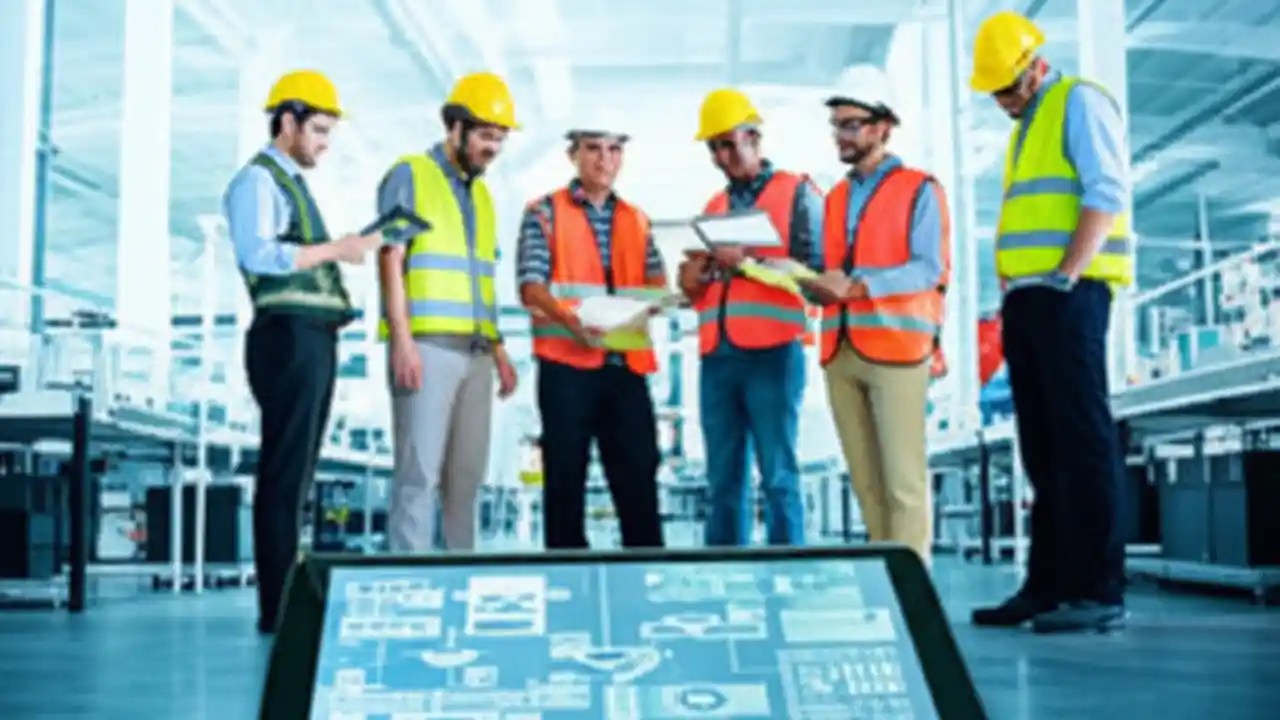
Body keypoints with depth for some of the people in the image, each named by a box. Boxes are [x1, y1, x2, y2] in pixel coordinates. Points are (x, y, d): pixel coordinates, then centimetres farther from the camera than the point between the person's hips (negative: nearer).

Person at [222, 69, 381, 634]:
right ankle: (277, 608, -3)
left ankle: (287, 601, 16)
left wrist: (350, 249, 11)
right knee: (284, 471, -8)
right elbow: (259, 255, -21)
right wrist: (333, 249, -16)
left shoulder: (293, 183, 23)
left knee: (298, 472, 10)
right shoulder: (257, 179, -5)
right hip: (288, 336, -10)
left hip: (315, 338, 10)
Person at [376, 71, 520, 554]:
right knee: (420, 471, -8)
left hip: (475, 350, 7)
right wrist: (401, 338, -16)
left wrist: (498, 348, 15)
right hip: (427, 344, -7)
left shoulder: (480, 193, 21)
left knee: (467, 474, 6)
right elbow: (391, 259, -7)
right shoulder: (410, 175, 1)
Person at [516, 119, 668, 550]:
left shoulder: (637, 221, 16)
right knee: (566, 476, 1)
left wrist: (656, 298, -13)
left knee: (639, 474, 4)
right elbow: (530, 285, -6)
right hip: (567, 363, -4)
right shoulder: (545, 212, 3)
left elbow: (655, 284, 11)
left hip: (626, 364, 4)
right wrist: (568, 318, -24)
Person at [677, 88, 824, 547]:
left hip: (772, 352, -5)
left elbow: (816, 269, -5)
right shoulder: (714, 206, 22)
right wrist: (708, 261, -5)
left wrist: (750, 260, -14)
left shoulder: (797, 193, 6)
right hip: (717, 354, 5)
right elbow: (690, 286, 17)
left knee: (778, 475, -7)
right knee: (723, 479, 6)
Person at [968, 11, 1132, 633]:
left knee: (1084, 439, -10)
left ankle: (1100, 592, -9)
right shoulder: (1024, 131, 25)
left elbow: (1106, 194, -12)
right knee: (1043, 448, 8)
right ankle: (1048, 585, 12)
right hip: (1025, 299, 9)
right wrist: (1010, 292, 14)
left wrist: (1065, 276, -18)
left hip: (1068, 295, -9)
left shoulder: (1080, 101, 0)